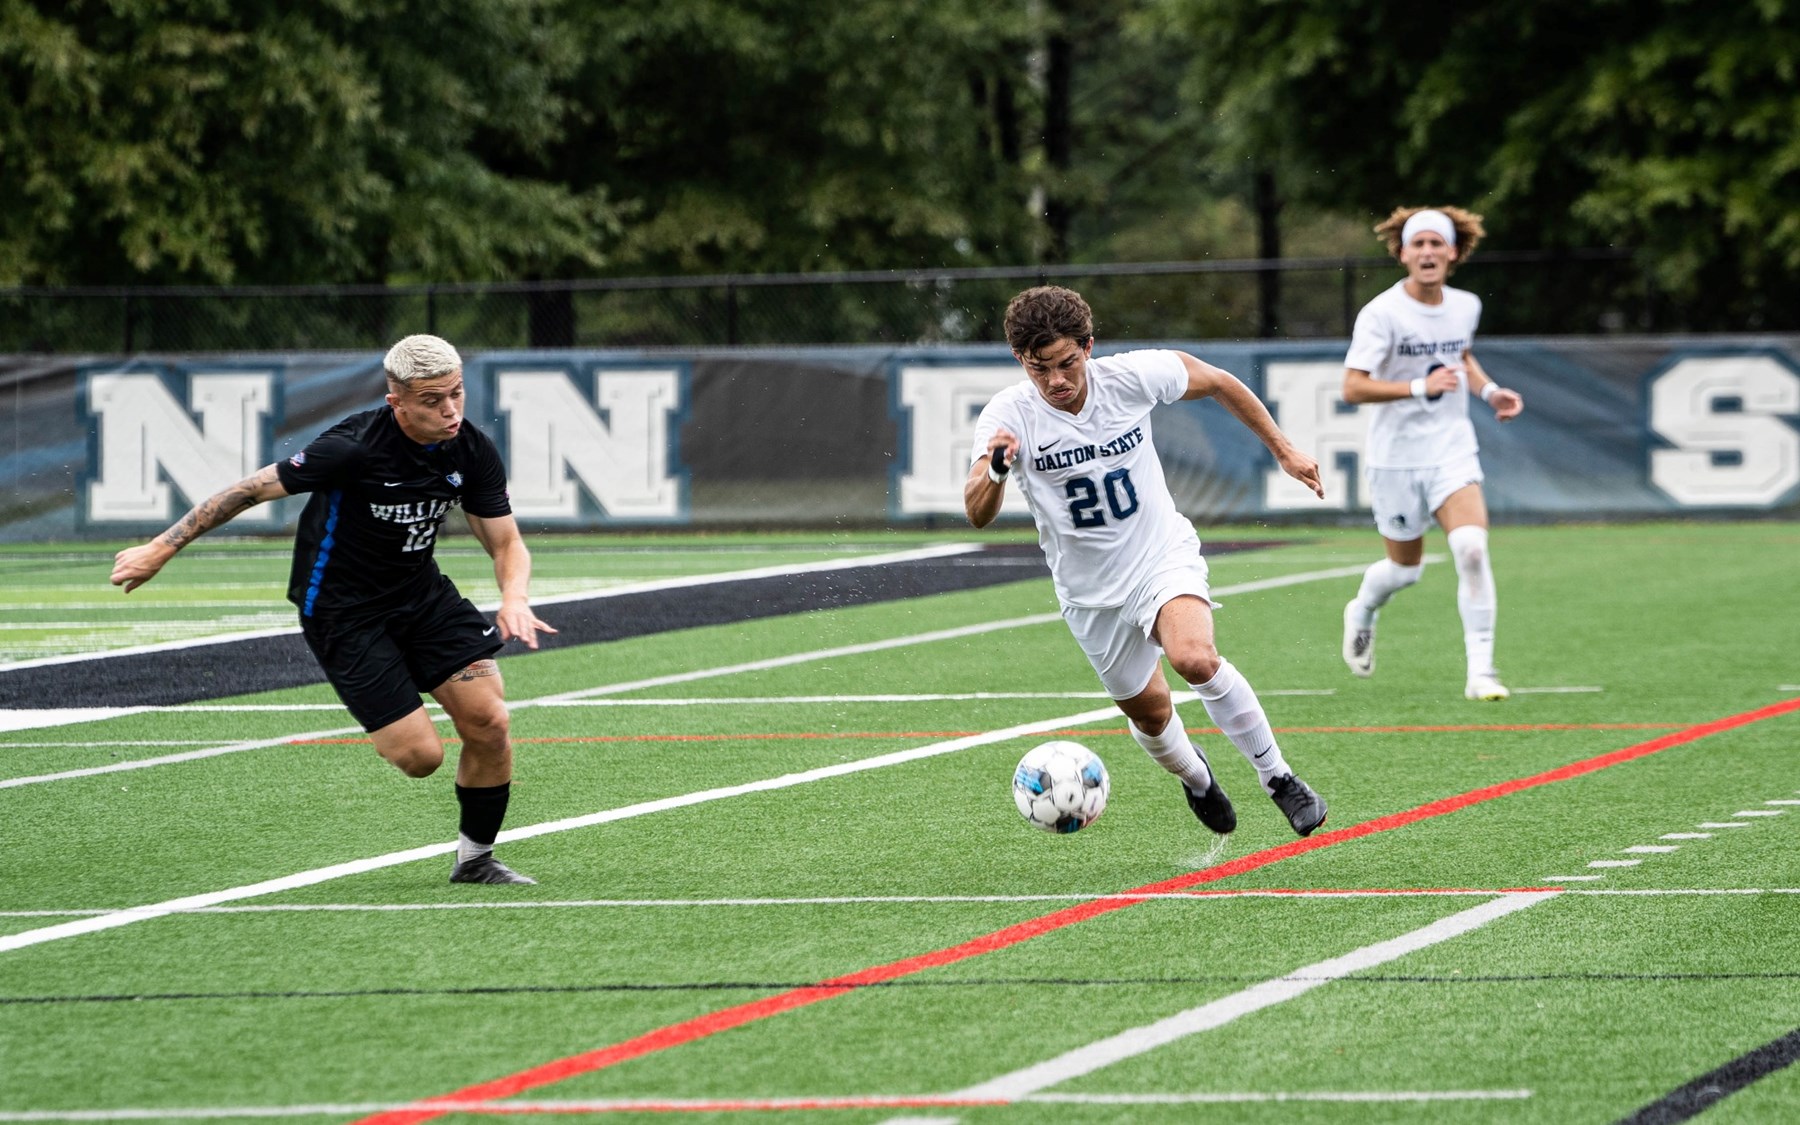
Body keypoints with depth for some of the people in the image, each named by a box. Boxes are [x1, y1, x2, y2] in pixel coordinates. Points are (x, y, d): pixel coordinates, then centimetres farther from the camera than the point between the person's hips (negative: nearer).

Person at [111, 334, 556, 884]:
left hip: (421, 592, 5)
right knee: (420, 755, -13)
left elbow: (506, 542, 0)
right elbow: (254, 488, -18)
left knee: (489, 723, -9)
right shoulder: (354, 447, -27)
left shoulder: (473, 451, -10)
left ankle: (475, 858, 14)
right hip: (340, 609, -5)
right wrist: (161, 548, -15)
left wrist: (514, 597, -24)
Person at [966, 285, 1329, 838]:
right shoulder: (1007, 416, -20)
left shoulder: (1131, 376, -17)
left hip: (1164, 554, -2)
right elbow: (977, 513, -32)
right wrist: (997, 470, -54)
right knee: (1147, 711, 13)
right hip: (1092, 593, 2)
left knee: (1194, 658, -30)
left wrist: (1284, 450, 6)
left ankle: (1279, 778, -12)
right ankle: (1195, 777, 48)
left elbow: (1218, 382, 2)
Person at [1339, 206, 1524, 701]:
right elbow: (1352, 387, -21)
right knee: (1406, 567, 11)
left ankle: (1480, 670, -17)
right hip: (1395, 459, -3)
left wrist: (1488, 390, 7)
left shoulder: (1466, 306, 3)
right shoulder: (1382, 314, -14)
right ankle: (1363, 611, 48)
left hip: (1452, 452, 3)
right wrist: (1420, 387, -30)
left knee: (1472, 548, -21)